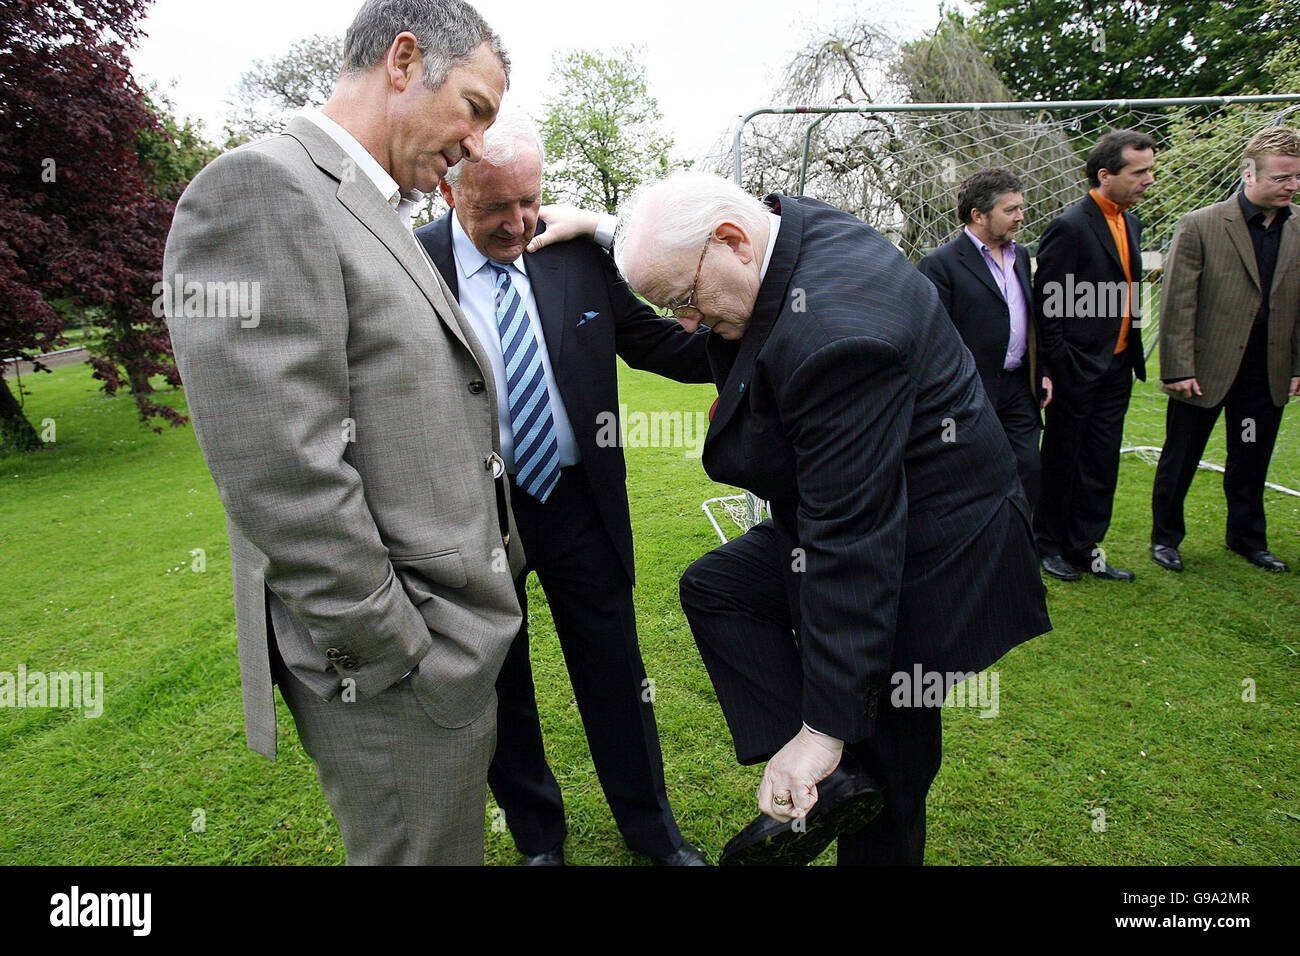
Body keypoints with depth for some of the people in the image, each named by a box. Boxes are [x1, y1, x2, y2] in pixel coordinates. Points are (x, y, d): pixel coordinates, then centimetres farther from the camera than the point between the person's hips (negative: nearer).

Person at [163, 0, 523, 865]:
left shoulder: (385, 223, 13)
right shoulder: (261, 190, -17)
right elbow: (285, 481, -24)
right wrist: (401, 655, -17)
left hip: (457, 642, 9)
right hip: (398, 676, -9)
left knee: (458, 836, 26)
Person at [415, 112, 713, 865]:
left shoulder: (578, 253, -2)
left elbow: (653, 341, 5)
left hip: (578, 500, 2)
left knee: (616, 674, 14)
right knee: (499, 687, 16)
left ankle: (653, 830, 40)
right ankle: (537, 837, 43)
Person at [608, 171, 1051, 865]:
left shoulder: (833, 330, -34)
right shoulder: (789, 228, -5)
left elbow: (853, 541, -34)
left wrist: (824, 730, -27)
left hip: (924, 555, -9)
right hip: (853, 510, 10)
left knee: (886, 762, 6)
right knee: (711, 588, 6)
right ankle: (830, 780, 2)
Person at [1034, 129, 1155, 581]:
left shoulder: (1130, 222, 12)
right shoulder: (1069, 227, -15)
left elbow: (1130, 295, 18)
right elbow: (1046, 304, -15)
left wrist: (1135, 354, 14)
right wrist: (1056, 369, -15)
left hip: (1116, 369, 8)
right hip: (1077, 370, -8)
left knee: (1101, 465, 12)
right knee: (1062, 461, 7)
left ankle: (1085, 548, 24)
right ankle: (1049, 544, 23)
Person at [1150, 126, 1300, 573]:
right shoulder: (1200, 226, -10)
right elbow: (1176, 304, -11)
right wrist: (1178, 370, -13)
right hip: (1206, 370, -4)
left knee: (1251, 463, 17)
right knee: (1179, 460, 8)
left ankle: (1247, 538, 35)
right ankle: (1165, 537, 24)